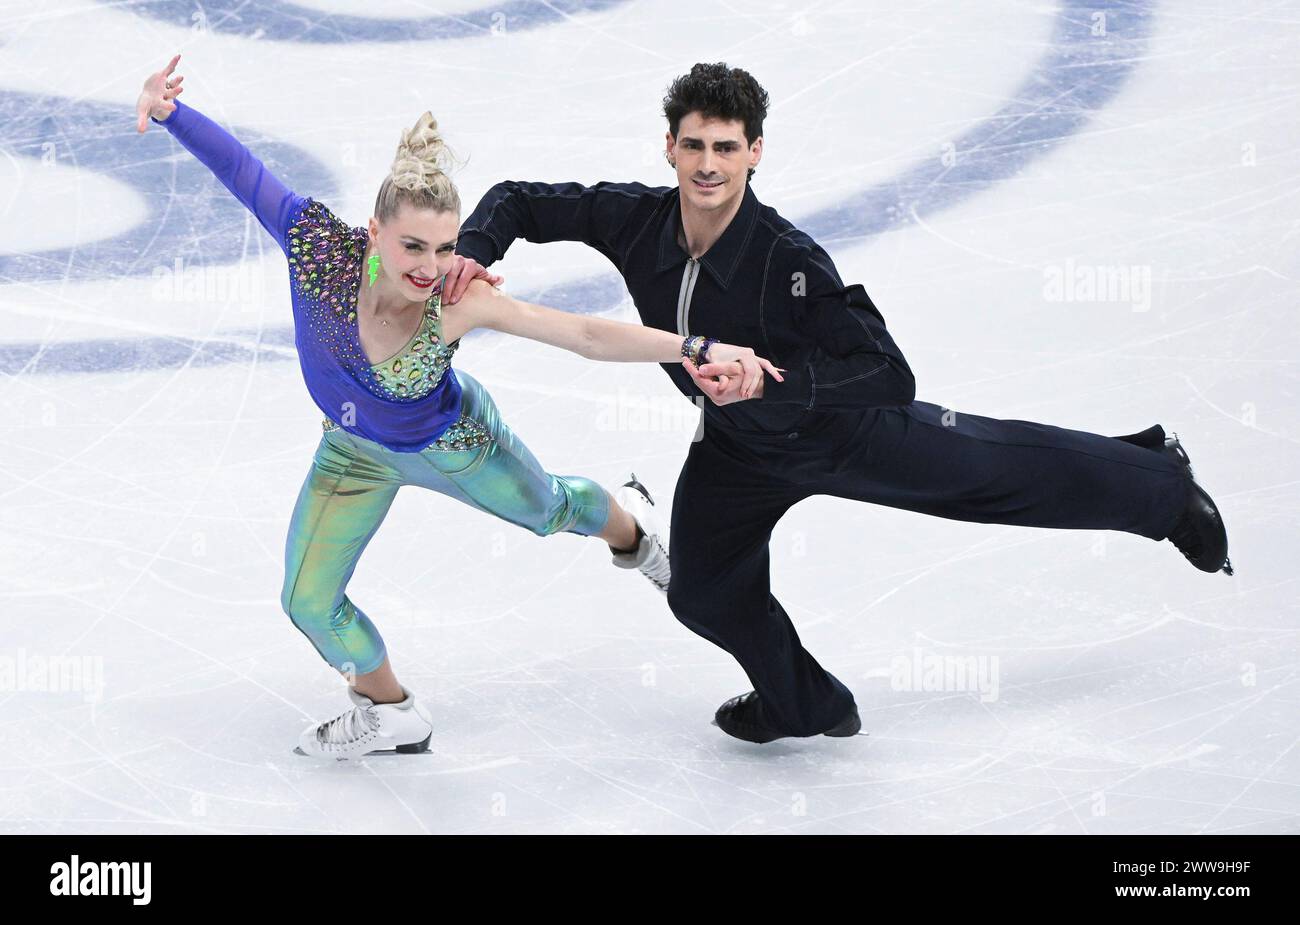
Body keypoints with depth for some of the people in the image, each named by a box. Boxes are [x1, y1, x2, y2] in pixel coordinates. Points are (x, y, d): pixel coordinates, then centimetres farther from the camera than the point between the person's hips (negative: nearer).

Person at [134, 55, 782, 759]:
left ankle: (629, 525, 66)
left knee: (548, 510, 27)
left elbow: (585, 334, -41)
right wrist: (167, 111, -50)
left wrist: (699, 349, -51)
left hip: (451, 442, -2)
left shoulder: (461, 298, -39)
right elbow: (238, 166, -34)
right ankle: (389, 714, 35)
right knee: (309, 602, 5)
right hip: (356, 452, 2)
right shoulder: (320, 248, -37)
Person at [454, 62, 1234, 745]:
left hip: (846, 429, -4)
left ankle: (1159, 481, 38)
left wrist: (767, 380, -50)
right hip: (739, 449, 5)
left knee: (1007, 472, 9)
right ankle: (805, 705, 37)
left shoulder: (788, 260, -38)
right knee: (703, 591, 8)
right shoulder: (634, 219, -24)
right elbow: (520, 201, -10)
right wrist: (470, 255, -29)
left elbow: (890, 374, -40)